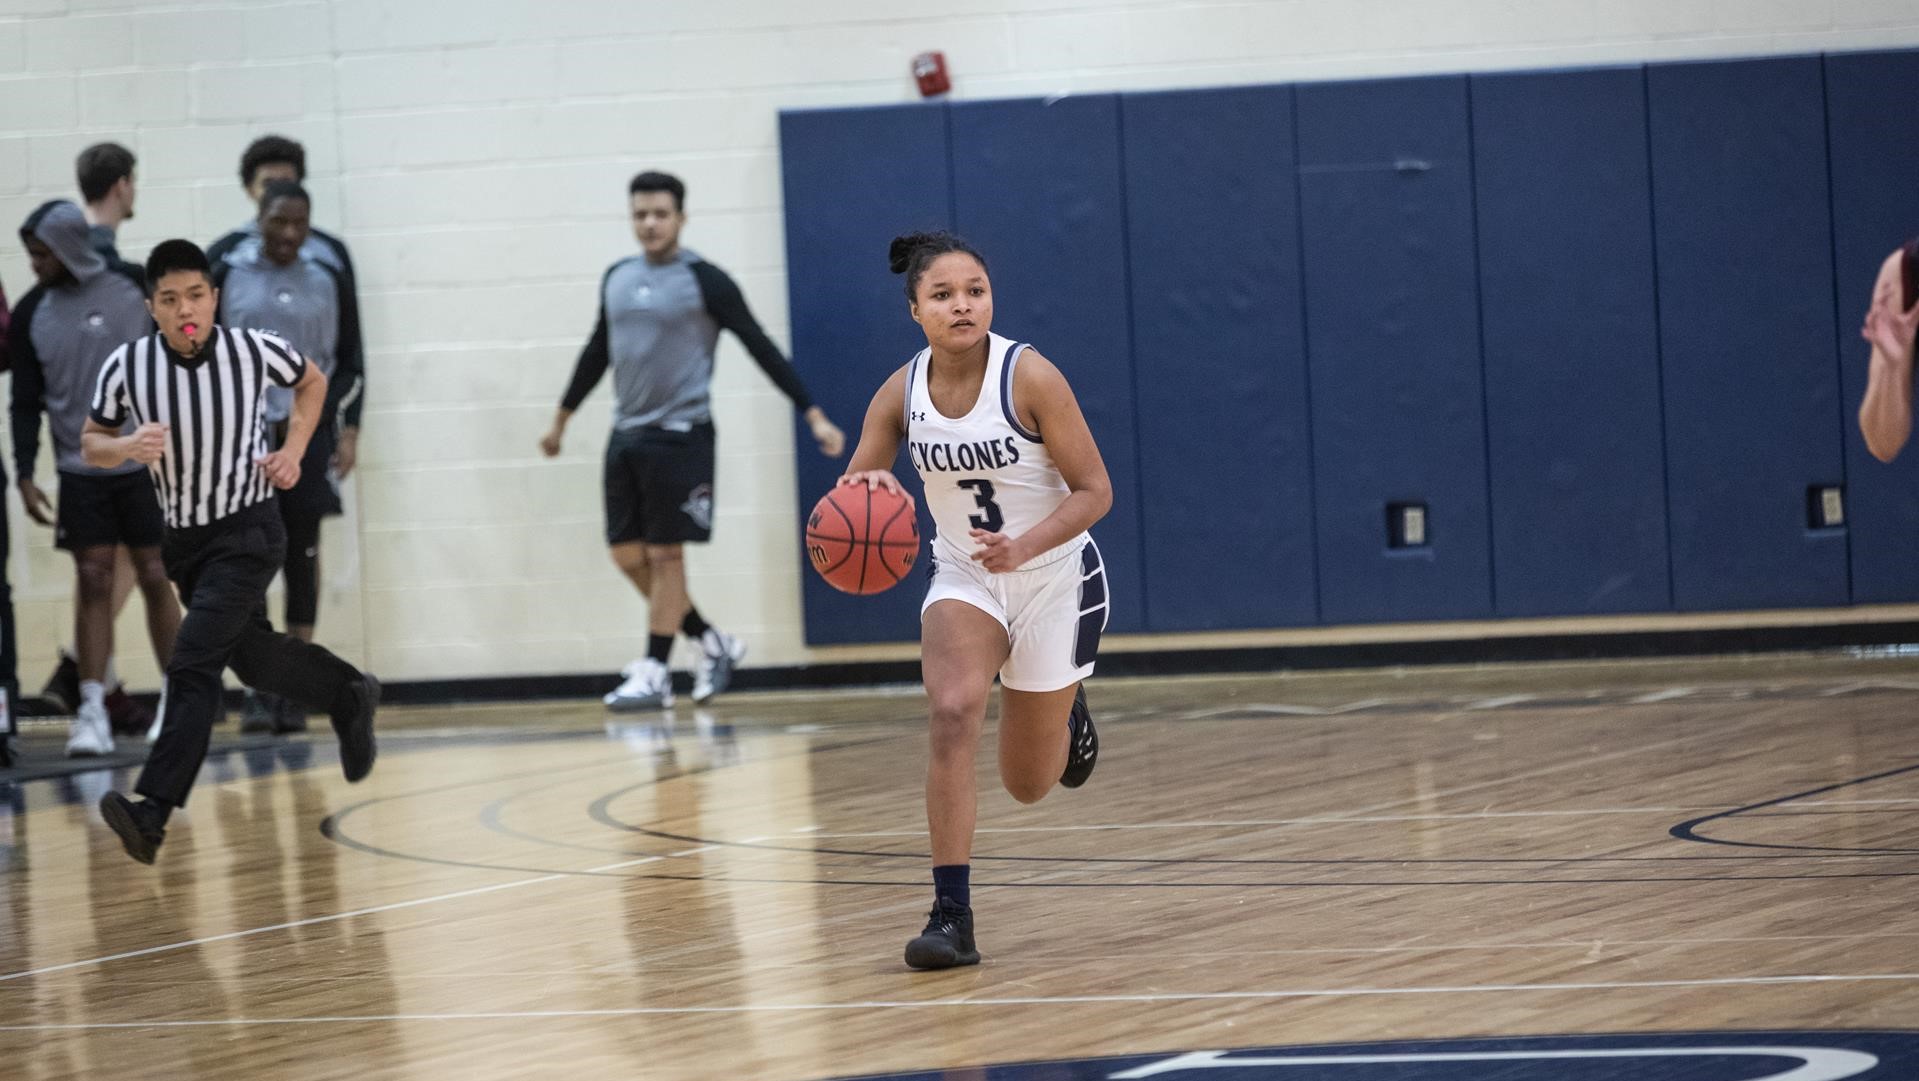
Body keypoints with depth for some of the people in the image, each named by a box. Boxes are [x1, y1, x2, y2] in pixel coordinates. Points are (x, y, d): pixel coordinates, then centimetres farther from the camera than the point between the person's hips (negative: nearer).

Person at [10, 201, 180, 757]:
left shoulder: (135, 287, -5)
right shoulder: (31, 314, 0)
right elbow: (25, 401, 5)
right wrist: (25, 477, -1)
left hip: (146, 461, -1)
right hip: (81, 469, 1)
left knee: (155, 577, 2)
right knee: (93, 583, -3)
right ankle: (92, 711, -3)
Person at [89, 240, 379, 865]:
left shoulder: (255, 351, -14)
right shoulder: (126, 368, -12)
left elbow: (311, 381, 8)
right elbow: (91, 443, 1)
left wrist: (294, 450, -4)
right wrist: (128, 446, -21)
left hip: (247, 532, -4)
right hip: (182, 537, 4)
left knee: (194, 662, -18)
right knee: (252, 657, 20)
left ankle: (154, 809, -25)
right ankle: (348, 696, 48)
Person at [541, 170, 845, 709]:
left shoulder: (703, 281, -8)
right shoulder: (617, 279, 10)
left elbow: (761, 347, -7)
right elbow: (597, 352, 23)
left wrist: (813, 415, -11)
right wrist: (561, 419, 29)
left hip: (679, 436, -6)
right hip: (627, 435, 6)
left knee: (665, 555, -5)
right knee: (629, 556, 6)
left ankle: (652, 674, 1)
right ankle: (714, 644, 20)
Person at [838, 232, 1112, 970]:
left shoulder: (1029, 377, -21)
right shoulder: (901, 393, -10)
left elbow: (1095, 490, -17)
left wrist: (1023, 546, -34)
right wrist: (867, 491, -29)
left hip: (1053, 579, -2)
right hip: (964, 580, 2)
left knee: (1028, 785, 9)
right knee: (952, 714, -28)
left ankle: (1067, 714, 47)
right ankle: (952, 916, -26)